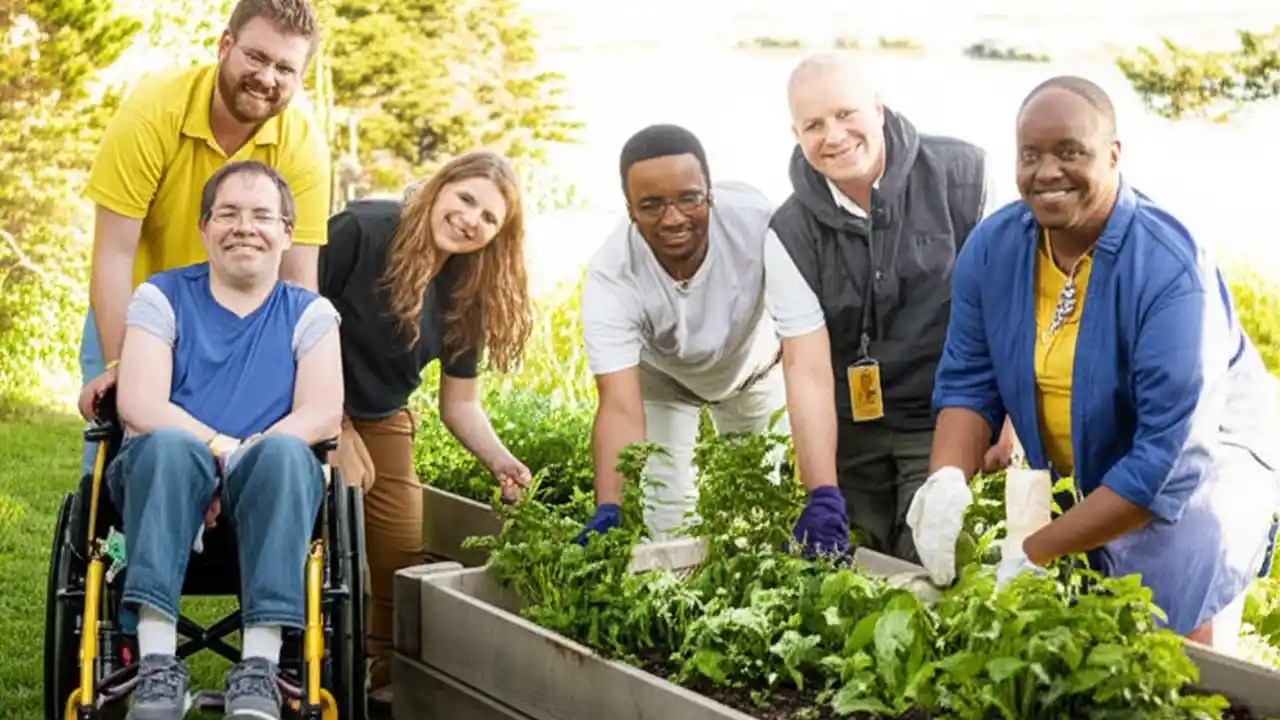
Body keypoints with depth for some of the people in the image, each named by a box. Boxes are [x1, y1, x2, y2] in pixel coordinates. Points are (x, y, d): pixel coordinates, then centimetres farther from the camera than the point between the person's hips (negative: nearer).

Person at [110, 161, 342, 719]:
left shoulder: (309, 314, 12)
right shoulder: (162, 297, 10)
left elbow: (322, 416, -4)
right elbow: (139, 406, -4)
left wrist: (237, 465, -18)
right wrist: (226, 449, -16)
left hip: (260, 494, 0)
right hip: (163, 479, 0)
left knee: (284, 453, -34)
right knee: (170, 446, -35)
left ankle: (260, 667, -38)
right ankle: (157, 666, -38)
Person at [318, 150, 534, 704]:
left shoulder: (468, 295, -5)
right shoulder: (360, 232, -23)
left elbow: (460, 403, 1)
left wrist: (499, 460, -18)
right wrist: (334, 426, -19)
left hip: (382, 422, 6)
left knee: (406, 548, 4)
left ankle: (387, 676, 22)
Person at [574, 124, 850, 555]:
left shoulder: (764, 228, -41)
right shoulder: (610, 276, -36)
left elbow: (807, 371, -45)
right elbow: (621, 408, -41)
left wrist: (823, 501, -55)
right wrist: (608, 516, -58)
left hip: (756, 369, 0)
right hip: (659, 377, 0)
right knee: (660, 521, -5)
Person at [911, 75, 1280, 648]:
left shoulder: (1167, 269, -31)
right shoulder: (991, 248, -13)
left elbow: (1173, 458, -33)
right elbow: (969, 381, -5)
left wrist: (1035, 554, -33)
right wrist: (948, 480, -27)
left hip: (1202, 463, -5)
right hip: (1089, 476, 5)